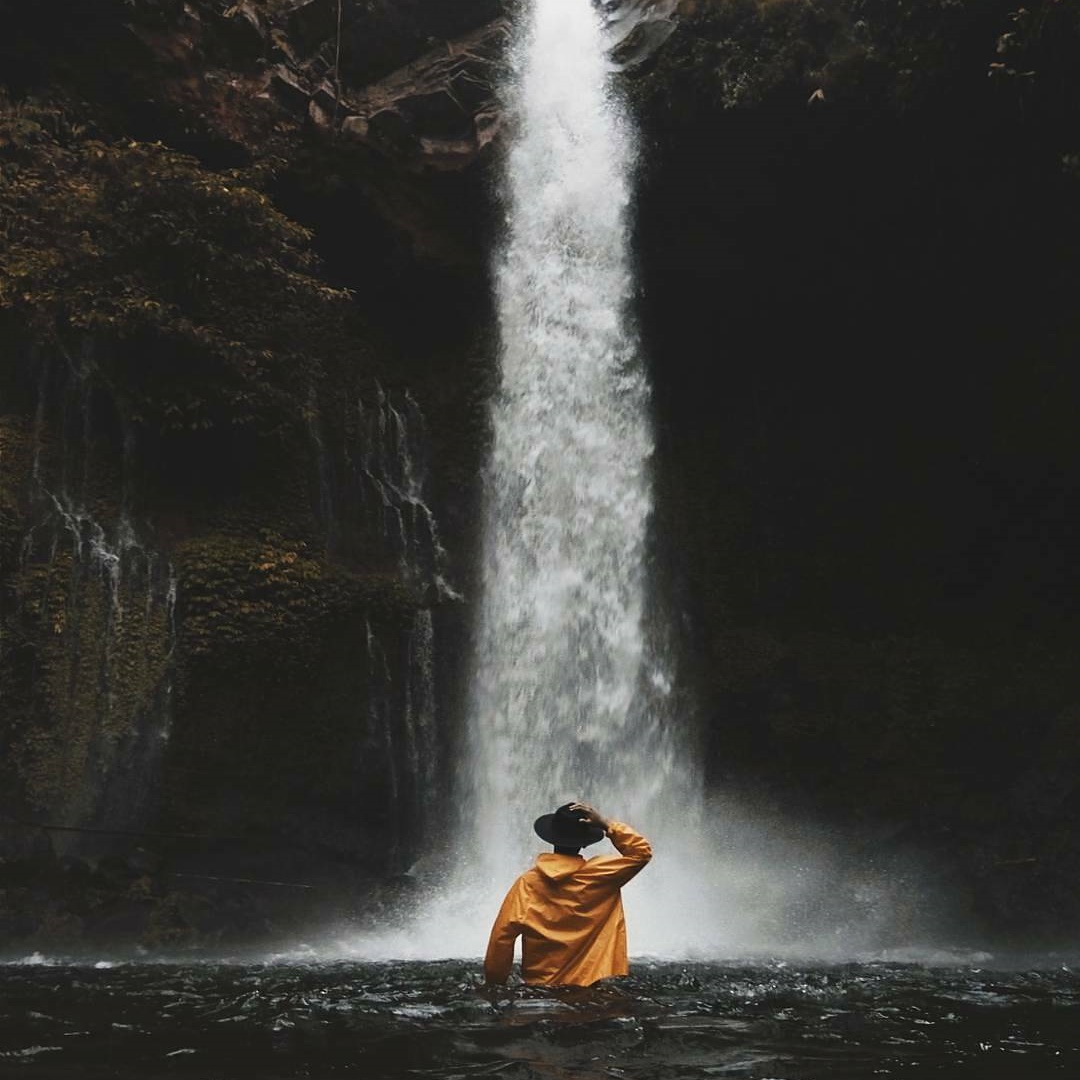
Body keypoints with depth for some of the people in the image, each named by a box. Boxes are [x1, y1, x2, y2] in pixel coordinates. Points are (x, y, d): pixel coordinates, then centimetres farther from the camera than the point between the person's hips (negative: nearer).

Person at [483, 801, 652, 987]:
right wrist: (606, 825, -7)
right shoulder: (599, 876, -11)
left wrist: (495, 985, 0)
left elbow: (502, 937, -10)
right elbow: (641, 852, -2)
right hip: (589, 987, -1)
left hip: (539, 987, 1)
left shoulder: (527, 883, -8)